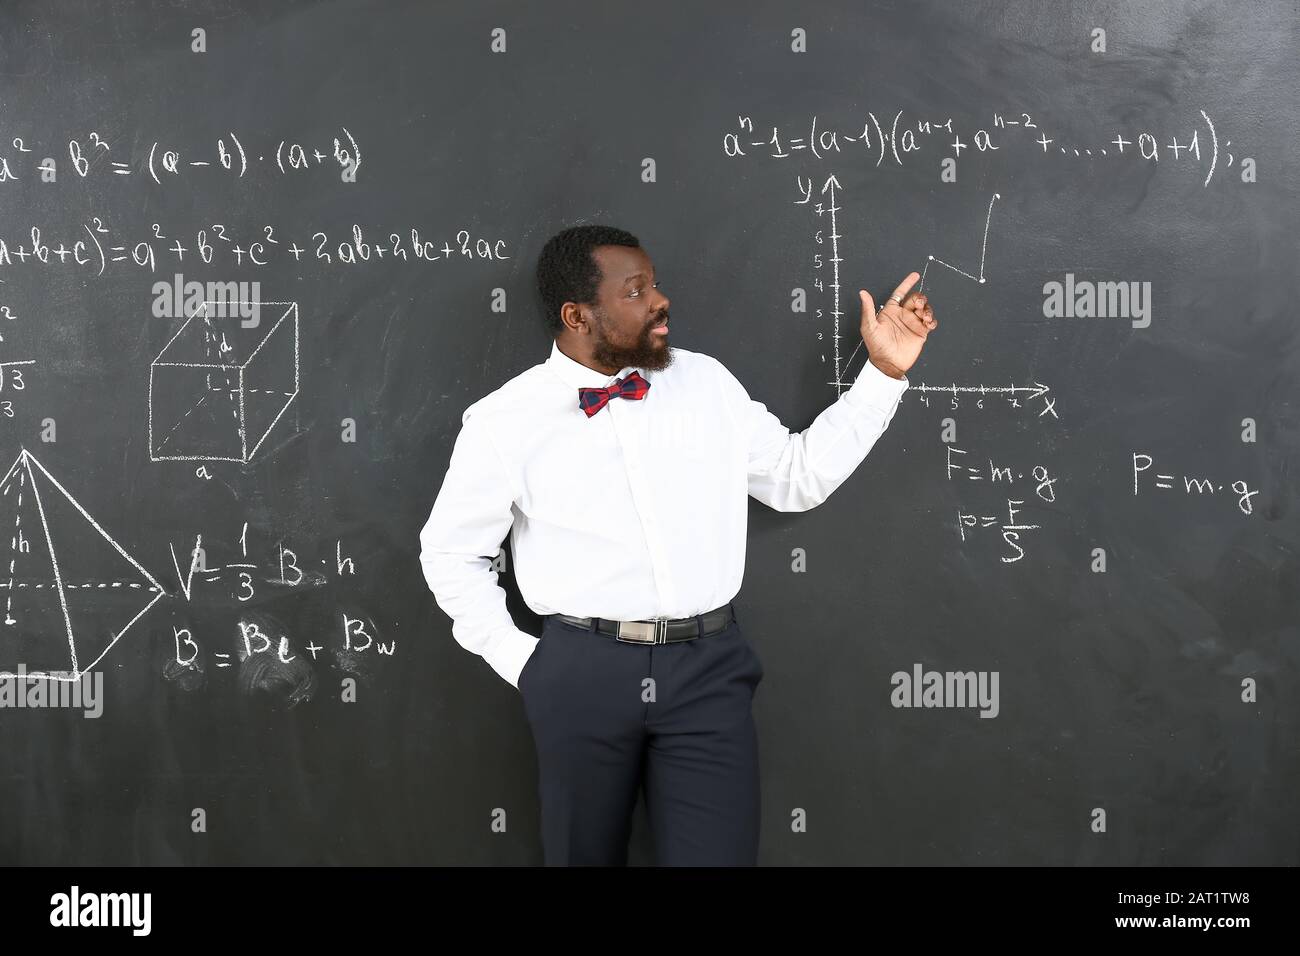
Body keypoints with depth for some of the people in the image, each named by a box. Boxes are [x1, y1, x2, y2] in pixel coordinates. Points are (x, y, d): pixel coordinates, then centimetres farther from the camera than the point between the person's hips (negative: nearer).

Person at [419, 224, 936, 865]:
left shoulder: (707, 382, 7)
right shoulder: (503, 422, -2)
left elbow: (799, 478, 11)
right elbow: (451, 553, 7)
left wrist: (884, 373, 6)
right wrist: (518, 661, 1)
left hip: (707, 669, 2)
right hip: (583, 674, -1)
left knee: (719, 854, 0)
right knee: (584, 855, 15)